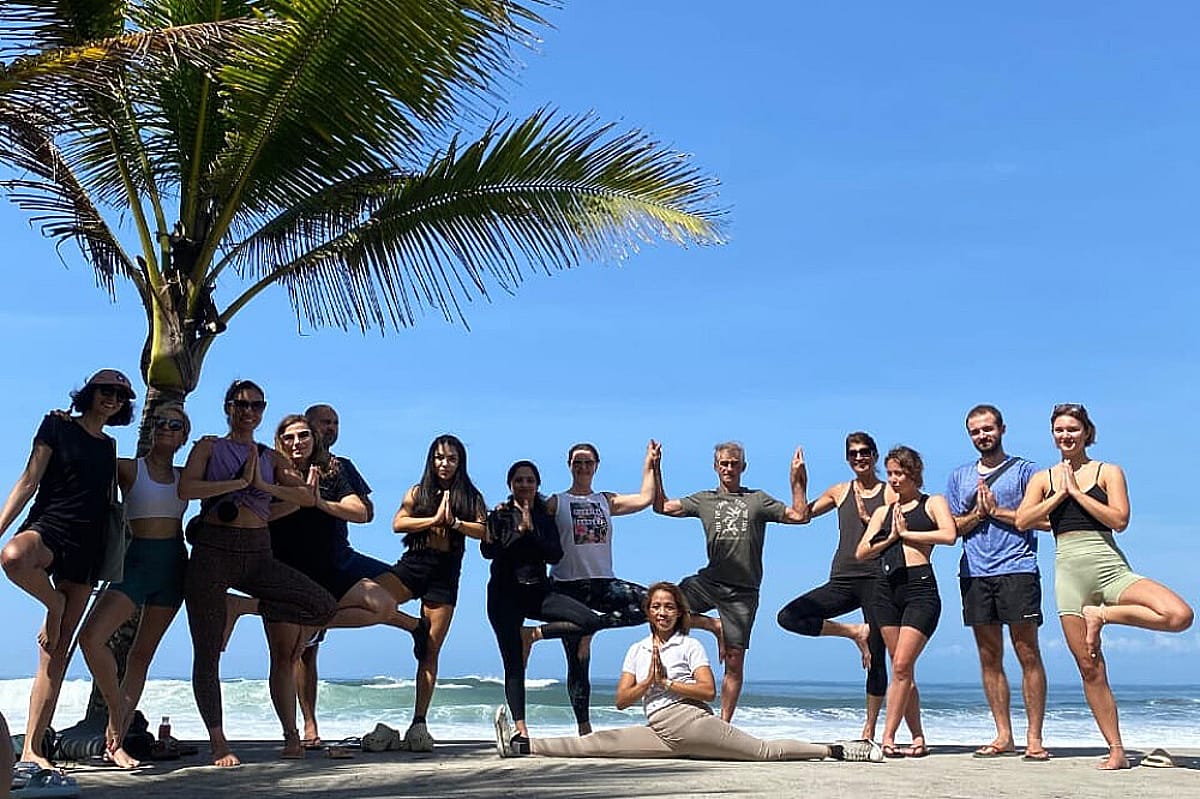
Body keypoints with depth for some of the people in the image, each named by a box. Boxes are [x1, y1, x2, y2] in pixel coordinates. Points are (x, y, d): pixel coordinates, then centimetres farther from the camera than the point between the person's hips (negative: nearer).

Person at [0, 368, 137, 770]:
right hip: (48, 525, -4)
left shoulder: (108, 447, 19)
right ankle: (54, 603, -12)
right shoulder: (57, 425, 4)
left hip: (87, 544, 4)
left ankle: (32, 748, 1)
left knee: (58, 650, -1)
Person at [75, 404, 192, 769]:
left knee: (143, 653, 7)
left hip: (173, 564, 3)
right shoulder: (129, 468, 2)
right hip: (137, 561, -3)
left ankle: (116, 740, 13)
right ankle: (118, 711, -1)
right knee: (91, 637, -22)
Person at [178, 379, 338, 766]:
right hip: (213, 550, -2)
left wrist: (264, 486, -8)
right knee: (208, 651, -2)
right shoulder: (209, 447, 10)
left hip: (258, 554, 3)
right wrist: (240, 481, -10)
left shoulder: (271, 458, 17)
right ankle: (218, 743, 9)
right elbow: (186, 489, -9)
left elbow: (308, 497, 3)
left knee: (324, 605, -16)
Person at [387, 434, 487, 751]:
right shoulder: (417, 492, 12)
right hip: (413, 563, 0)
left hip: (446, 572, 0)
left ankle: (419, 723, 4)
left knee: (431, 650, 1)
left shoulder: (471, 496, 12)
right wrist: (434, 520, -9)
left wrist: (454, 523, -16)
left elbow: (485, 530, -3)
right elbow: (397, 523, -2)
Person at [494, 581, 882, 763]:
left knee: (764, 750, -15)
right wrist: (648, 681, -5)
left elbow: (708, 690, -7)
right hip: (659, 732, 4)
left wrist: (667, 681, -8)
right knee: (597, 743, -9)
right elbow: (621, 700, 10)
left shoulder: (690, 646, 4)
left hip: (689, 719, -4)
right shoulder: (637, 651, 18)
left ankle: (838, 750, -12)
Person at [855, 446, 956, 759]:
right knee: (902, 670, 6)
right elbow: (861, 553, 10)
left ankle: (888, 737, -6)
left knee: (902, 665, -11)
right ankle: (918, 738, 14)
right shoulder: (883, 512, 19)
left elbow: (949, 534, -13)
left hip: (920, 586, -5)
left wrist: (906, 533, -6)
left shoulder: (933, 503, 8)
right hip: (887, 589, 5)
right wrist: (890, 538, -4)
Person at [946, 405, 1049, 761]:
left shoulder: (1024, 470, 6)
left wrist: (997, 510, -8)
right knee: (989, 659, 6)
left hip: (1017, 570, -4)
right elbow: (952, 528, 14)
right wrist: (977, 513, -4)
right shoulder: (959, 477, 17)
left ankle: (1034, 738, -1)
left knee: (1028, 654, -6)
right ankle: (1003, 736, 12)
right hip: (975, 574, 4)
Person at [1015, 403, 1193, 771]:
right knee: (1090, 669, 0)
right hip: (1069, 572, 1)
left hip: (1109, 566, -1)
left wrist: (1077, 491, -6)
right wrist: (1060, 493, -4)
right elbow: (1023, 521, 0)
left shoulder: (1108, 472, 7)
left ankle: (1102, 614, -6)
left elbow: (1119, 520, -7)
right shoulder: (1043, 478, 13)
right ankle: (1116, 750, 10)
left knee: (1179, 616, -26)